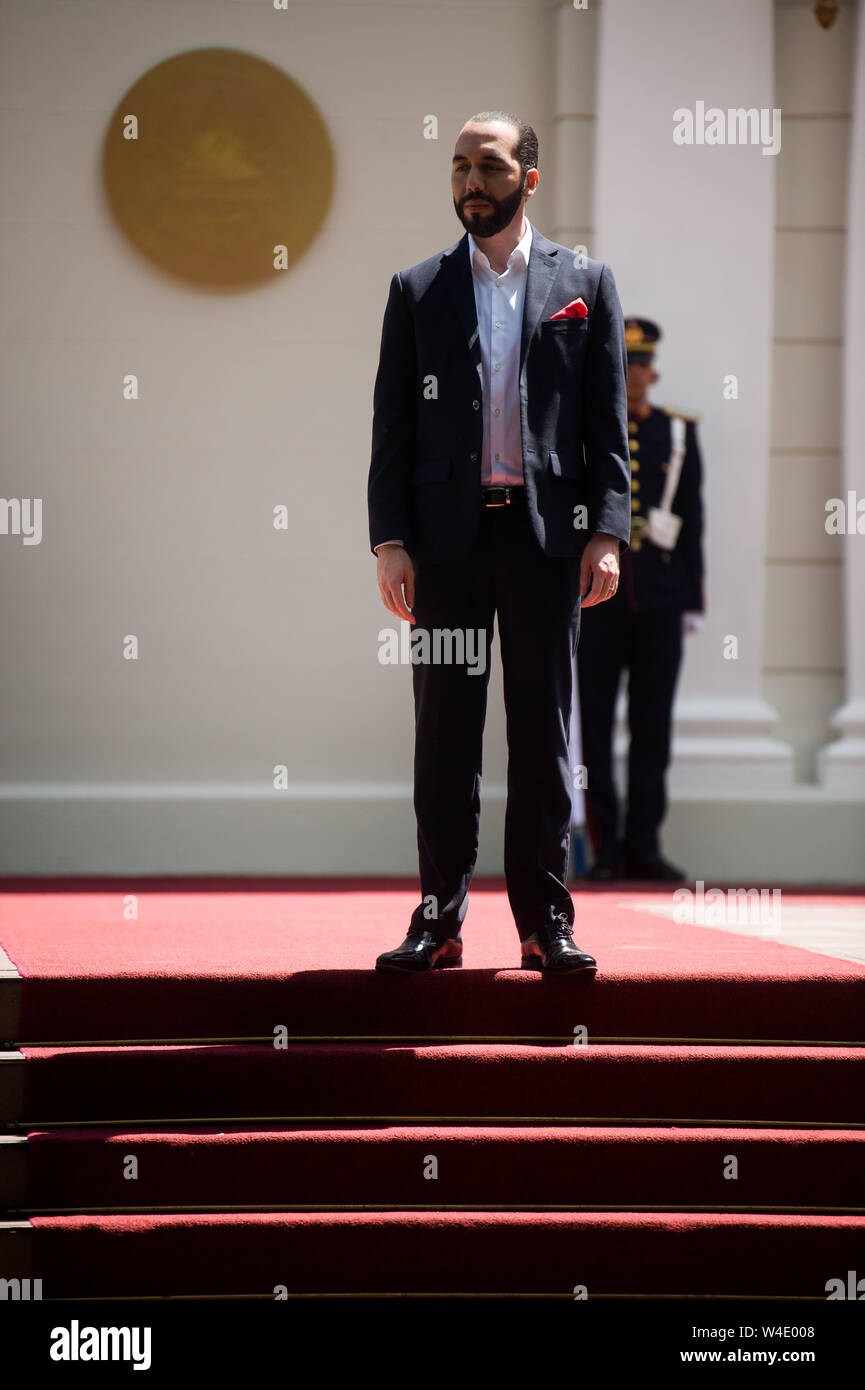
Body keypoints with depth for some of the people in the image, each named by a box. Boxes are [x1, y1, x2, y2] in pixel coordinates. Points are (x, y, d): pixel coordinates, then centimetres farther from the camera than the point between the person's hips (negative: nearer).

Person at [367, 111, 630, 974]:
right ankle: (439, 918, 8)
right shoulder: (417, 290, 9)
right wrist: (389, 538, -3)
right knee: (444, 733, 3)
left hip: (545, 535, 0)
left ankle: (545, 920, 9)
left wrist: (607, 532, -5)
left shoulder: (584, 284, 8)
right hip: (447, 535, 1)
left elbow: (608, 421, 5)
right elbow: (392, 427, 7)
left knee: (543, 733, 3)